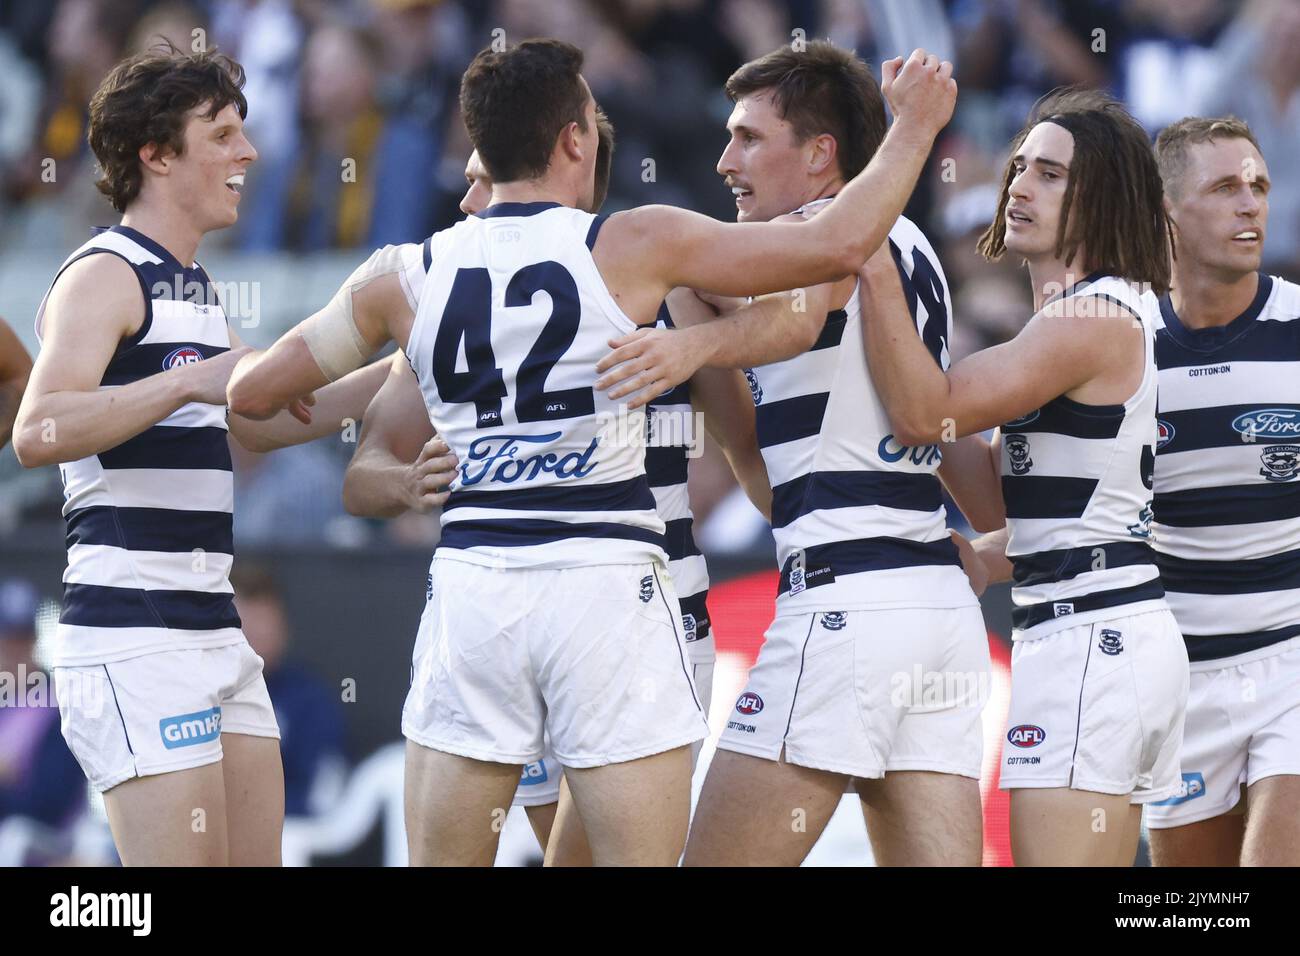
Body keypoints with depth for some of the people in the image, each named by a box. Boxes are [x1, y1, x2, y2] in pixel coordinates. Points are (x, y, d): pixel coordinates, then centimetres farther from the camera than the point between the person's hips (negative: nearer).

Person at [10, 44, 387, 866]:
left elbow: (261, 423, 32)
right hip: (132, 635, -9)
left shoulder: (194, 290, 20)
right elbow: (38, 432, -24)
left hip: (215, 633, 9)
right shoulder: (104, 276, -9)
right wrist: (189, 380, -31)